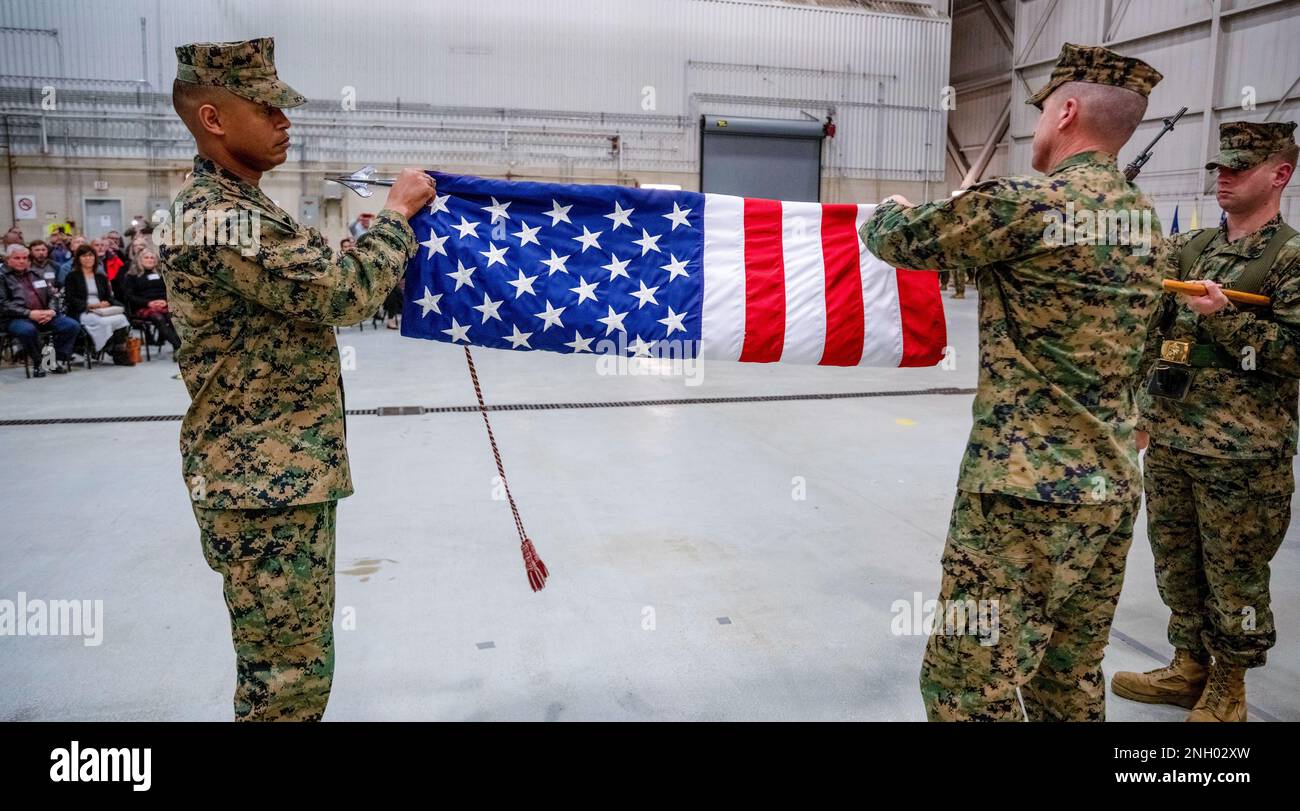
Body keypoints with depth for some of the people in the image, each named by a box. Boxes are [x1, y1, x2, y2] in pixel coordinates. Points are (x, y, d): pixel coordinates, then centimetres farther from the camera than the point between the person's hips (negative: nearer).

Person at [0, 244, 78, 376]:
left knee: (72, 325, -18)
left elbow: (53, 295, 20)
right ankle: (38, 363, -16)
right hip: (16, 319, -5)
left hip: (44, 316, 5)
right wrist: (29, 314, -17)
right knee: (28, 330, -38)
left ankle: (60, 361, -7)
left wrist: (51, 311, -2)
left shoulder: (35, 275, 21)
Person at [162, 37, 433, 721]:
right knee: (291, 672, 0)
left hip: (278, 472, 11)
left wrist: (393, 225, 15)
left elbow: (314, 291, 21)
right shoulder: (221, 216, -19)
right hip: (267, 482, -11)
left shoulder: (233, 204, 16)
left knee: (278, 664, 22)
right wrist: (398, 213, -8)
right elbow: (344, 292, -22)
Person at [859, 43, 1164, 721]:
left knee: (970, 688, 0)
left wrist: (891, 209, 22)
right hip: (1113, 487, 9)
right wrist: (967, 231, 32)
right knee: (1072, 679, 19)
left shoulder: (1026, 203, -12)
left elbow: (898, 239, -1)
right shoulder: (1145, 220, 12)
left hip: (1026, 491, -8)